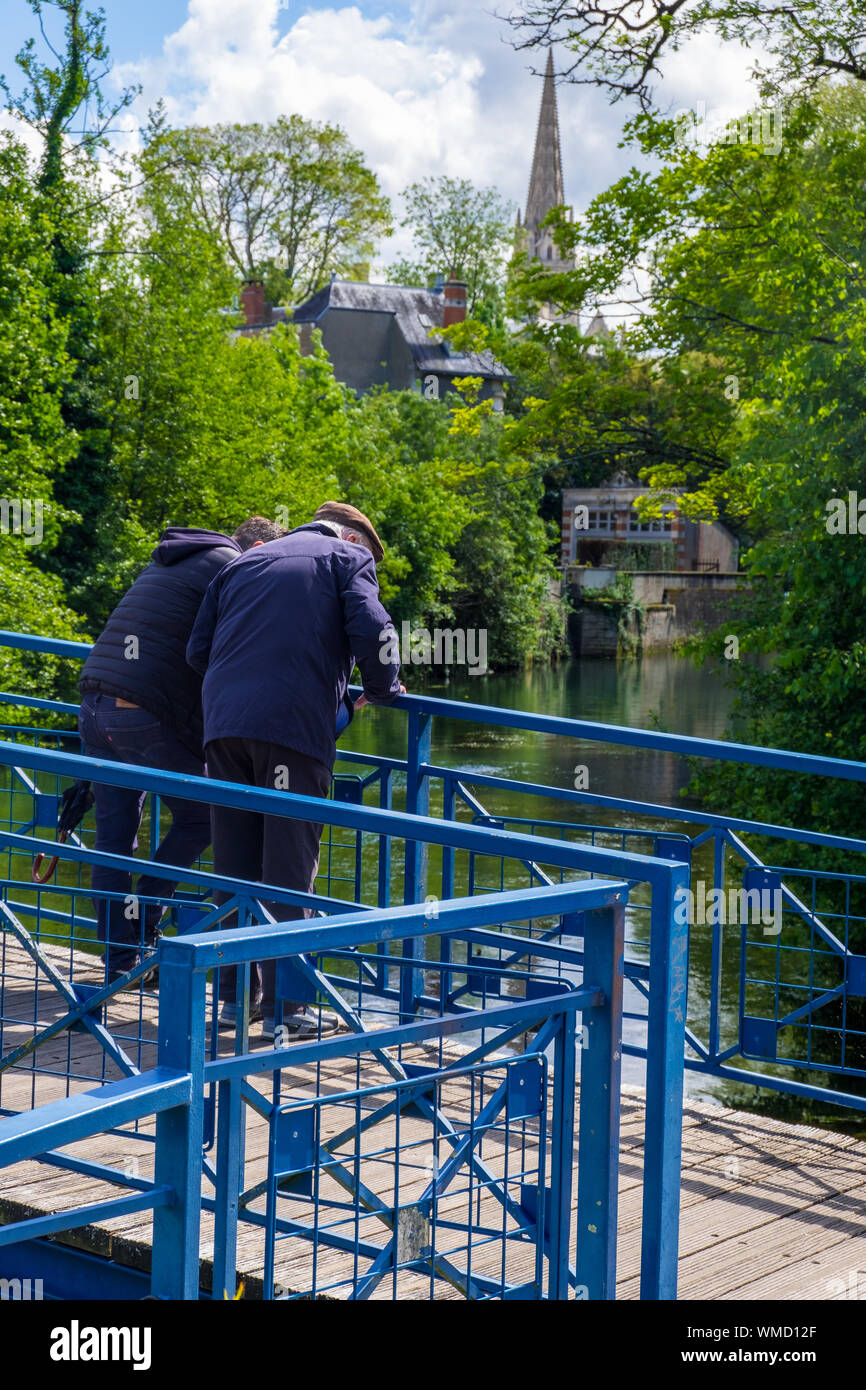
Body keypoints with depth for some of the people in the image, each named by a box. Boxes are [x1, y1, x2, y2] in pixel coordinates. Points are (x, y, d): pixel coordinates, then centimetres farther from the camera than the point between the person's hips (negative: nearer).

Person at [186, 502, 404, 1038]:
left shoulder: (243, 563, 27)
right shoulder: (349, 557, 12)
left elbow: (198, 649, 21)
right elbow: (369, 629, -5)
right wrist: (383, 689, 11)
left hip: (224, 722, 5)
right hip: (294, 726, -5)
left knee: (234, 866, 11)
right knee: (288, 868, -2)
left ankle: (236, 994, 17)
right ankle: (283, 1005, -1)